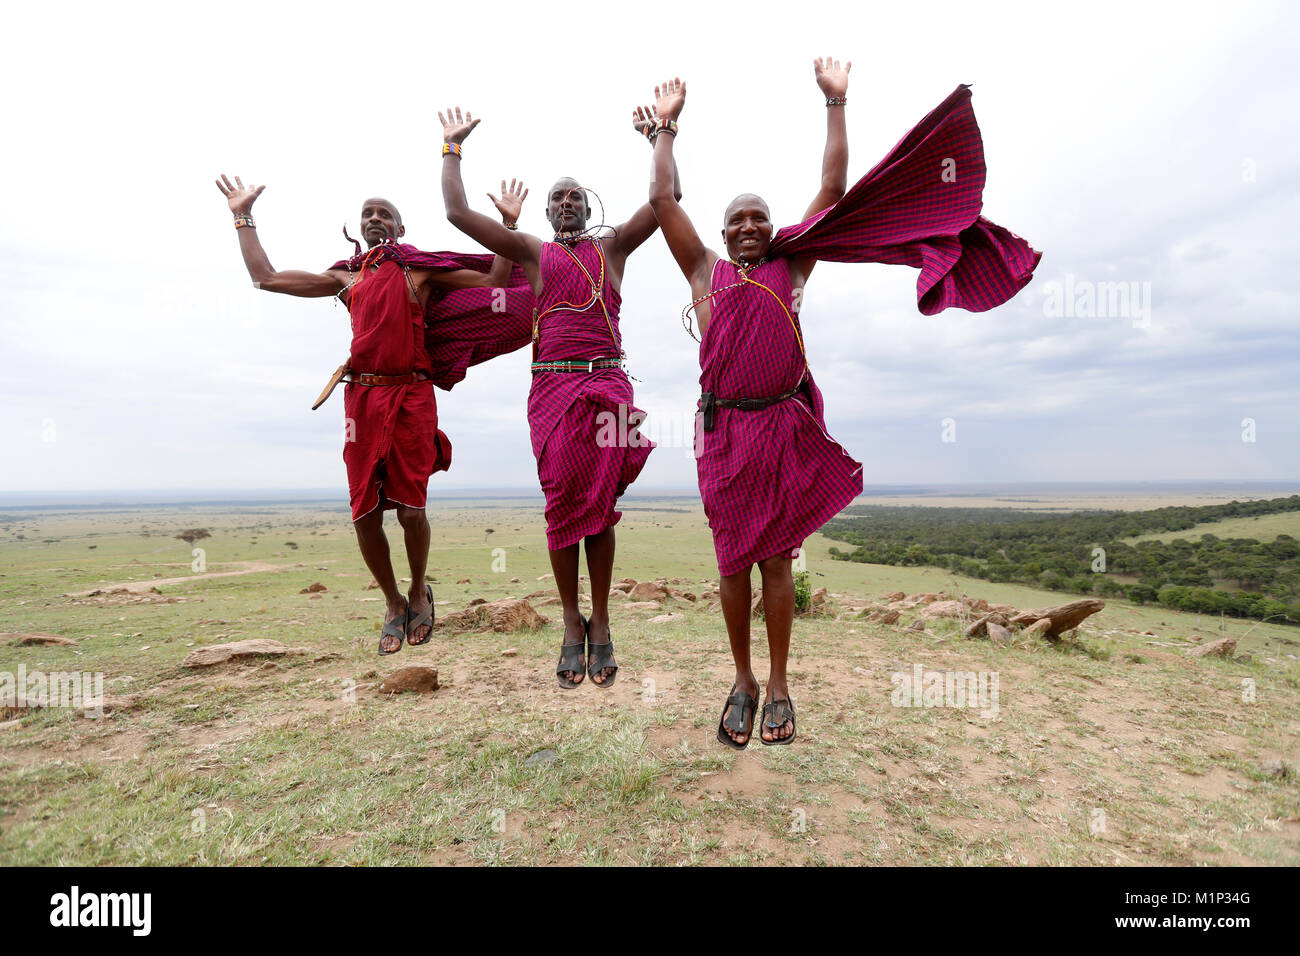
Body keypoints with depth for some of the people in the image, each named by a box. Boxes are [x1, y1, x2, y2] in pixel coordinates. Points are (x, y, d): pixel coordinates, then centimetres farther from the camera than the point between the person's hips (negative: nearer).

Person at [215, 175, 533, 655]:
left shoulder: (422, 270, 13)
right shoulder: (346, 276, 22)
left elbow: (497, 281, 11)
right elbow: (266, 278, 24)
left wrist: (510, 223, 8)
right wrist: (243, 217, 29)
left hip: (412, 395, -3)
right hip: (362, 395, 3)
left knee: (410, 507, -7)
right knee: (365, 512, 0)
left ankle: (419, 591, 21)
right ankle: (393, 603, 20)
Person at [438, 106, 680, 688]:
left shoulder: (612, 246, 18)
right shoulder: (533, 251, 16)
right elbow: (458, 213, 13)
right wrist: (452, 147, 18)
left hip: (608, 384, 0)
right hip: (552, 385, 0)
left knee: (600, 504, -1)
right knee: (562, 503, -2)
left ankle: (600, 624, 8)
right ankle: (571, 625, 10)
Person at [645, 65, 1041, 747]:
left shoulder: (792, 266, 14)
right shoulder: (706, 273, 13)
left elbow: (833, 189, 14)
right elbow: (663, 199, 13)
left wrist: (835, 104, 19)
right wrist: (666, 126, 20)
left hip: (786, 427, 0)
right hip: (724, 428, 1)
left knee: (776, 559, 4)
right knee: (732, 561, 6)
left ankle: (779, 685, 17)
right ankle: (742, 682, 22)